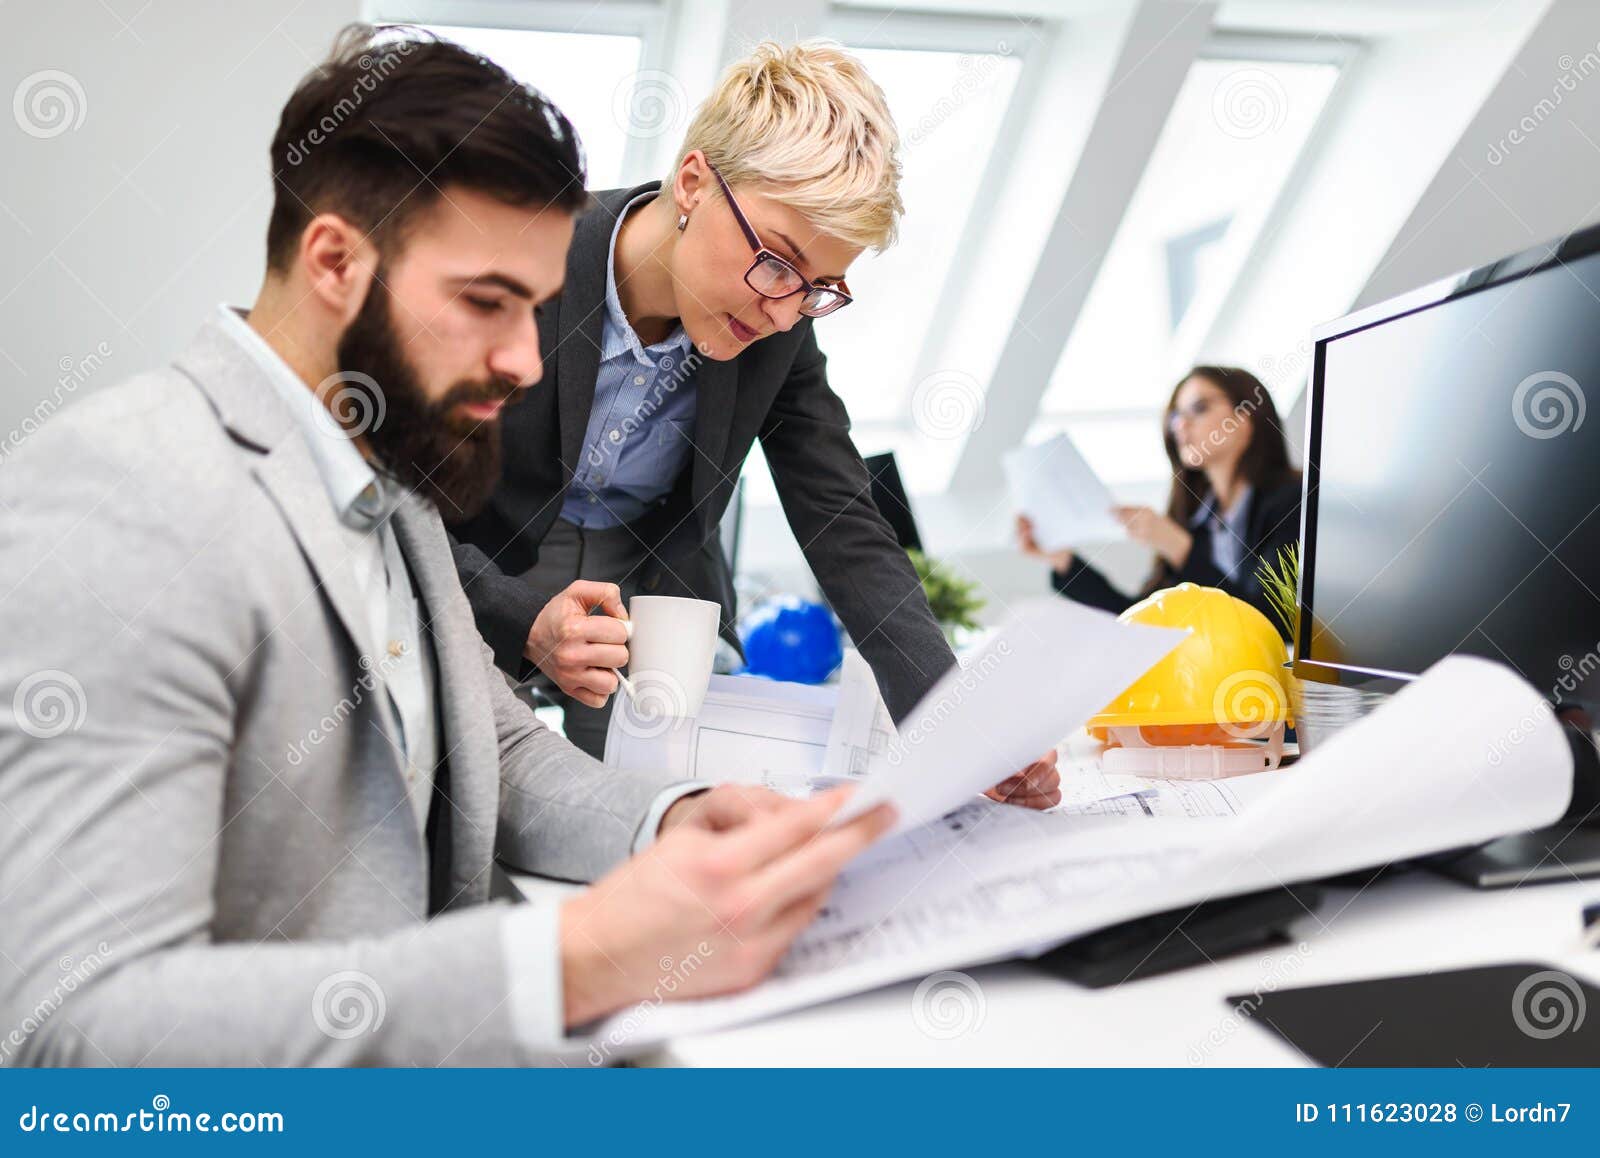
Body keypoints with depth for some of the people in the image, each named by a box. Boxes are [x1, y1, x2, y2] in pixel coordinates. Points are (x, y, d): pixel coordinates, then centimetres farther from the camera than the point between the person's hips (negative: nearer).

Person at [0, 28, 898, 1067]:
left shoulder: (393, 494, 9)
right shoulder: (117, 506, -20)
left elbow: (505, 754, 13)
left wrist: (676, 821, -7)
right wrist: (576, 966, -33)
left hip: (421, 1028, 7)